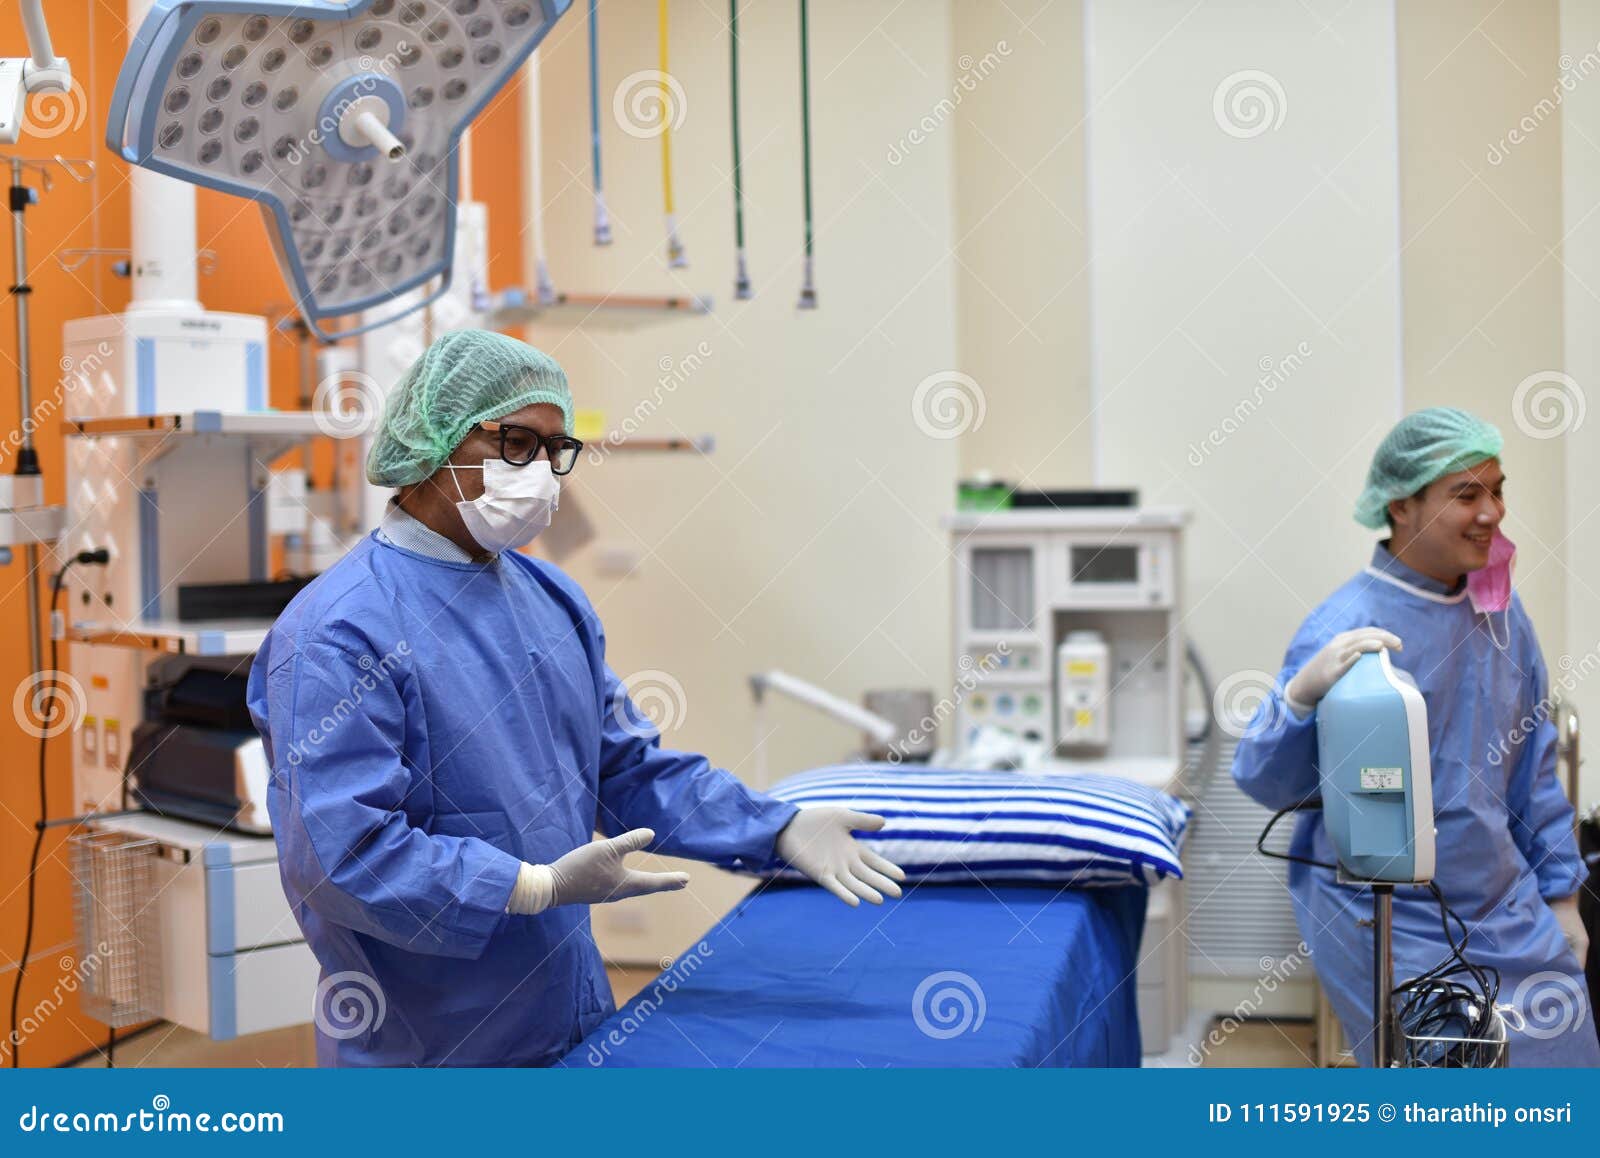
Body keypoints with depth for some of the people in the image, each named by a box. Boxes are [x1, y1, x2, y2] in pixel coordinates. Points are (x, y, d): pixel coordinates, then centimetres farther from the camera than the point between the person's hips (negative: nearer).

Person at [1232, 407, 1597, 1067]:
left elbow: (1533, 764, 14)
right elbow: (1267, 782, -22)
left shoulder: (1499, 610, 4)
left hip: (1505, 910, 7)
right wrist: (1304, 693, -40)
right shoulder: (1347, 627, -17)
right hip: (1388, 927, -6)